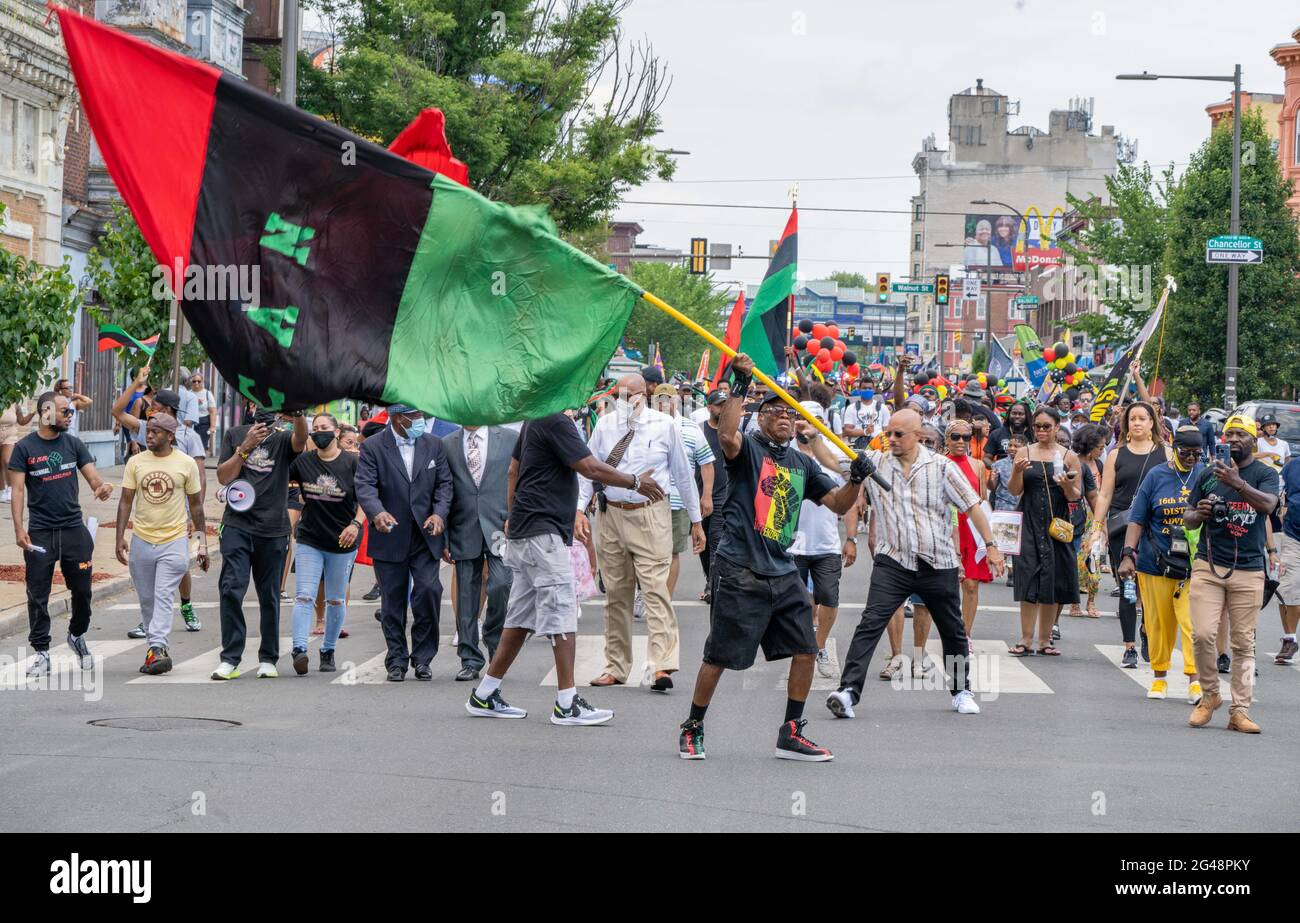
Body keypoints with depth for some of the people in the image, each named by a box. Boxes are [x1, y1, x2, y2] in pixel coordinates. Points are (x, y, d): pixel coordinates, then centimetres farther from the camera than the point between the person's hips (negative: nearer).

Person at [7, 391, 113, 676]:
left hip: (74, 528, 3)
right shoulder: (25, 447, -2)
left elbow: (92, 476, 3)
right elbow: (17, 489, -5)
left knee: (82, 589, 7)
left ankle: (77, 635, 32)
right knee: (38, 594, 0)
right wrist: (18, 528, -15)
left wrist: (102, 487, -22)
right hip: (40, 532, -3)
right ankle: (41, 653, 6)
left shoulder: (73, 444, 7)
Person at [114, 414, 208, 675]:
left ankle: (157, 649, -20)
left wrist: (202, 542, 5)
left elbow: (196, 504, 6)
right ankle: (159, 651, 18)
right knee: (147, 600, 8)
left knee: (163, 597, -14)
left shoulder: (186, 463, -1)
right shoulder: (135, 462, 4)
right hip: (141, 540, 3)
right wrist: (120, 537, -1)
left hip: (174, 540, -3)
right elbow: (125, 501, 6)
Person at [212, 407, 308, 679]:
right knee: (231, 590, -10)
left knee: (269, 596, 6)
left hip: (273, 529, 0)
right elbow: (223, 477, 2)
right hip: (238, 525, 0)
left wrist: (298, 413, -41)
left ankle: (268, 659, 17)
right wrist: (246, 447, -10)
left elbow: (300, 440, -20)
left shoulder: (283, 439, 4)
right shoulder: (235, 436, 10)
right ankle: (230, 659, -6)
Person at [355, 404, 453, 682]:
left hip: (425, 534, 1)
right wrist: (377, 512, -33)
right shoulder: (372, 447, -3)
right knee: (393, 601, 4)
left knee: (428, 591, -11)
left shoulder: (433, 444, 7)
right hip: (390, 537, -1)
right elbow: (365, 485, -14)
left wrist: (440, 513, -13)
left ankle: (422, 658, 3)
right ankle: (397, 661, 15)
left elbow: (444, 482, 5)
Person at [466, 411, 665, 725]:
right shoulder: (555, 421, -15)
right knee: (562, 613, -8)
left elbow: (513, 471, 22)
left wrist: (514, 517, 23)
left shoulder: (535, 420, 16)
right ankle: (567, 704, -8)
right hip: (542, 532, -10)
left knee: (522, 617, 12)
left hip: (524, 533, 10)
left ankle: (484, 695, 15)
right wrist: (636, 482, -7)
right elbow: (590, 468, -18)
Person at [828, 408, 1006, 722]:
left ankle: (961, 691, 33)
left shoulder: (941, 466, -4)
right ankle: (848, 691, -22)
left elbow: (971, 505, -1)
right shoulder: (875, 463, 2)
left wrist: (990, 545, -3)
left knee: (953, 630, 14)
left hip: (938, 565, 0)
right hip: (893, 562, 0)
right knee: (871, 623, -17)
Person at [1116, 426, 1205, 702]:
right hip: (1155, 563, 1)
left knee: (1192, 621, -11)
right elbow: (1137, 520, 4)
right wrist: (1128, 555, -4)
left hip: (1193, 565, -1)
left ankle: (1195, 680, -12)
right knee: (1158, 624, 6)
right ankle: (1159, 677, 20)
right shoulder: (1156, 477, 5)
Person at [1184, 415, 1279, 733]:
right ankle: (1209, 695, 10)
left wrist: (1237, 483, -33)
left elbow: (1268, 504, -18)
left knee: (1244, 642, -1)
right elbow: (1188, 519, 15)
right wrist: (1201, 513, -8)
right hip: (1208, 566, 1)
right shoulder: (1209, 474, 10)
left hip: (1249, 570, -1)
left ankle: (1239, 710, 2)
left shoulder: (1265, 474, 3)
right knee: (1203, 634, -10)